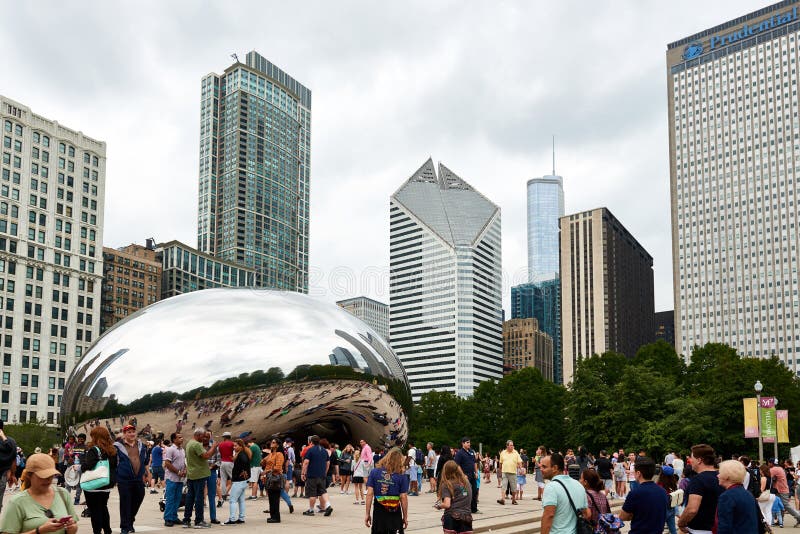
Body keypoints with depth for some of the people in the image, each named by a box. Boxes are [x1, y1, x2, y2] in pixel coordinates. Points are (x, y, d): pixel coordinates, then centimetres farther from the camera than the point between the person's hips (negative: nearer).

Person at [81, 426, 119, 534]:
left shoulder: (93, 450, -16)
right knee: (103, 508, 21)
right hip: (107, 486, 7)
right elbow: (115, 466, 12)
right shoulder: (112, 450, 5)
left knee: (95, 510, 1)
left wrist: (82, 459, -3)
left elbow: (86, 467, -21)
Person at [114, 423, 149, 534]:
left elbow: (145, 461, 21)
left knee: (137, 501, 12)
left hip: (139, 480, 5)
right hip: (124, 480, -5)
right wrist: (114, 478, -8)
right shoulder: (118, 447, -4)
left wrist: (145, 474, 17)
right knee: (125, 504, -1)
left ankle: (130, 522, 32)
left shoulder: (141, 446, 12)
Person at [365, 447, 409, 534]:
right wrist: (405, 517, 4)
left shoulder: (374, 472, -2)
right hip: (395, 513, -1)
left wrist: (367, 513, 0)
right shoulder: (401, 476, -6)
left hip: (378, 511, 1)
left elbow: (369, 494, -5)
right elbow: (403, 497, -5)